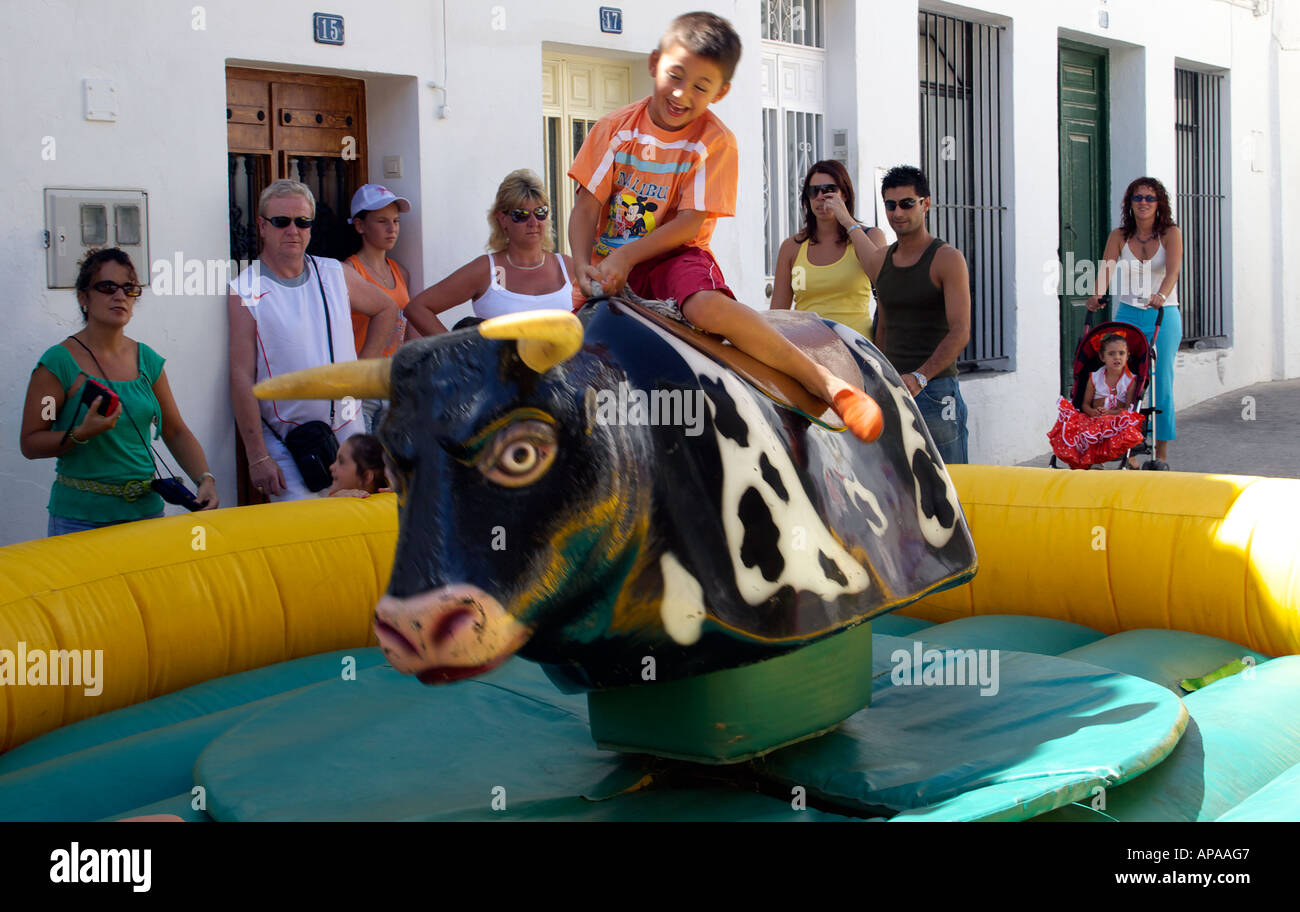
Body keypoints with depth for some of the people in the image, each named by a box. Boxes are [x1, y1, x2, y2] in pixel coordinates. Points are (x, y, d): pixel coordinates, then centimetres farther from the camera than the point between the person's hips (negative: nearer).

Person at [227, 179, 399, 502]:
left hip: (347, 429, 4)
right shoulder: (245, 291, -7)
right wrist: (257, 457, -16)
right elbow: (241, 376, -12)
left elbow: (386, 308, 24)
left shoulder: (334, 274, 7)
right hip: (282, 441, -4)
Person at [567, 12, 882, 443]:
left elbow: (690, 223, -12)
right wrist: (584, 266, -18)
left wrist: (626, 256, -21)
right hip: (611, 263, 4)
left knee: (708, 306, -34)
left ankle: (821, 379, -27)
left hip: (674, 257, -4)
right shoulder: (616, 128, 1)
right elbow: (587, 206, -1)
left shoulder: (715, 142, -6)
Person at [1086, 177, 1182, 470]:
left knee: (1160, 384, -1)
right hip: (1127, 315, 2)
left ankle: (1161, 452, 9)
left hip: (1163, 316, -2)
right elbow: (1106, 268, -10)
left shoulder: (1170, 233, -2)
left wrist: (1160, 295, -38)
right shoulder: (1119, 236, 4)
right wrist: (1096, 295, -30)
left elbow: (1173, 271, -18)